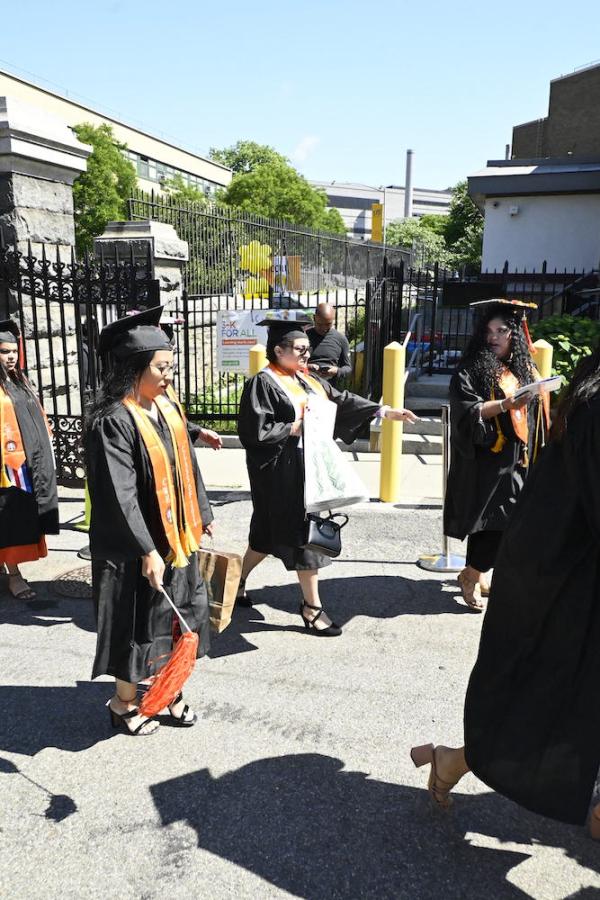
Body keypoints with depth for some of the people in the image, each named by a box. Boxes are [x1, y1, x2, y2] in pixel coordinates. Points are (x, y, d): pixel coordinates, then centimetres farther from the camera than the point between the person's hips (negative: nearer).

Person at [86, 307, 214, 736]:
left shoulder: (168, 406, 3)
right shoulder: (112, 422, -21)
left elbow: (188, 467, 12)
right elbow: (120, 495, -24)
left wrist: (203, 514, 14)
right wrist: (147, 550, -24)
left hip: (176, 536, 8)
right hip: (136, 547, -7)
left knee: (178, 615, 16)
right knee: (140, 622, 7)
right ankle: (124, 703, 29)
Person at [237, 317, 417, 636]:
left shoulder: (307, 381, 11)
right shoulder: (262, 384, -12)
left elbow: (343, 401, 11)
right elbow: (253, 431, -18)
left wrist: (384, 411, 6)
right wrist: (295, 429, -16)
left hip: (305, 468, 8)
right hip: (280, 472, -8)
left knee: (269, 533, 17)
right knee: (302, 534, -3)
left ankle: (238, 582, 35)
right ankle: (312, 606, 8)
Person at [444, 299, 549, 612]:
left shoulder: (525, 370, 13)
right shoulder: (470, 372, -5)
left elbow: (536, 416, 19)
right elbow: (467, 411, -16)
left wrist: (535, 455, 17)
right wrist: (505, 404, -28)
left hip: (517, 462, 6)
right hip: (485, 462, -6)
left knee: (498, 525, 8)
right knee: (493, 524, -8)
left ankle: (476, 574, 24)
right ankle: (471, 576, 10)